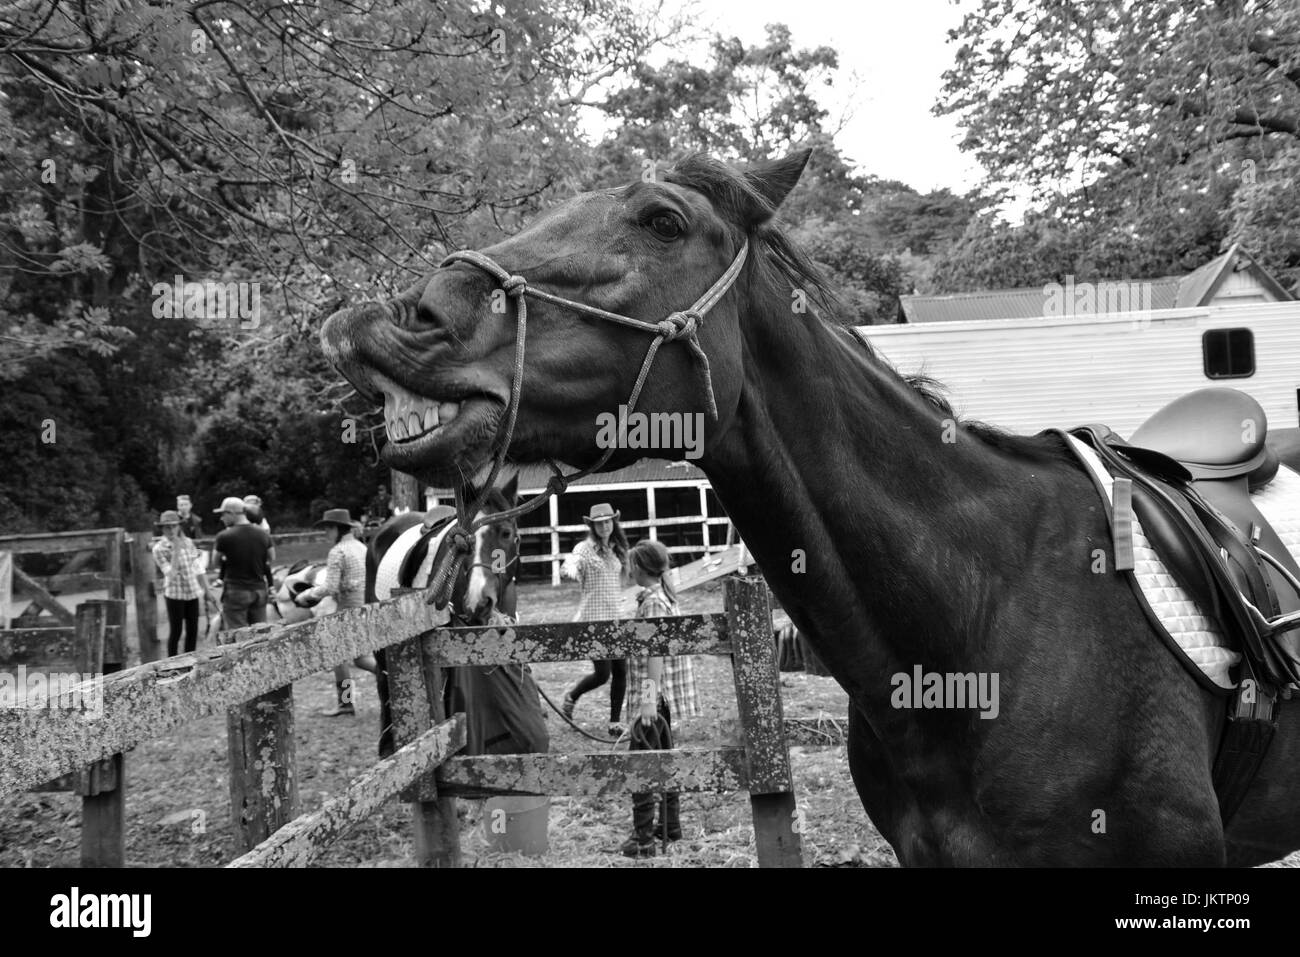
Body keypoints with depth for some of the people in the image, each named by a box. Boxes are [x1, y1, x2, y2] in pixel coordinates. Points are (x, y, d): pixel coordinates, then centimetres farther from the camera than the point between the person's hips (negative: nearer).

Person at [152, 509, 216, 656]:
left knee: (193, 631, 9)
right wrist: (176, 549, -20)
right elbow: (171, 573, -18)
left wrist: (207, 589, 12)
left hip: (193, 592, 4)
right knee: (175, 631, 0)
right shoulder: (159, 549, -8)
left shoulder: (188, 542, 5)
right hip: (175, 594, -4)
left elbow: (198, 568, 11)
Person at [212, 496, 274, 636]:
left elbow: (216, 561, 1)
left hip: (236, 591, -5)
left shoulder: (224, 537, -13)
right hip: (260, 590, 5)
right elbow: (270, 559, 13)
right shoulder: (263, 534, 1)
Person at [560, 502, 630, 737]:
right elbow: (573, 562, -28)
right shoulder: (585, 548, -7)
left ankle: (615, 723, 12)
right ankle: (571, 696, 23)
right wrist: (572, 570, -50)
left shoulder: (616, 549, 12)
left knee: (621, 672, 1)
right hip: (594, 619, -6)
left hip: (617, 618, 6)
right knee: (602, 673, -6)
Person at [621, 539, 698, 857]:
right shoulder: (665, 595, 13)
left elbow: (655, 651, -23)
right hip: (664, 697, 10)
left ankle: (643, 839, -1)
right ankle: (671, 825, 30)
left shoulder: (652, 601, -16)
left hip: (651, 696, -10)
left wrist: (649, 697, -27)